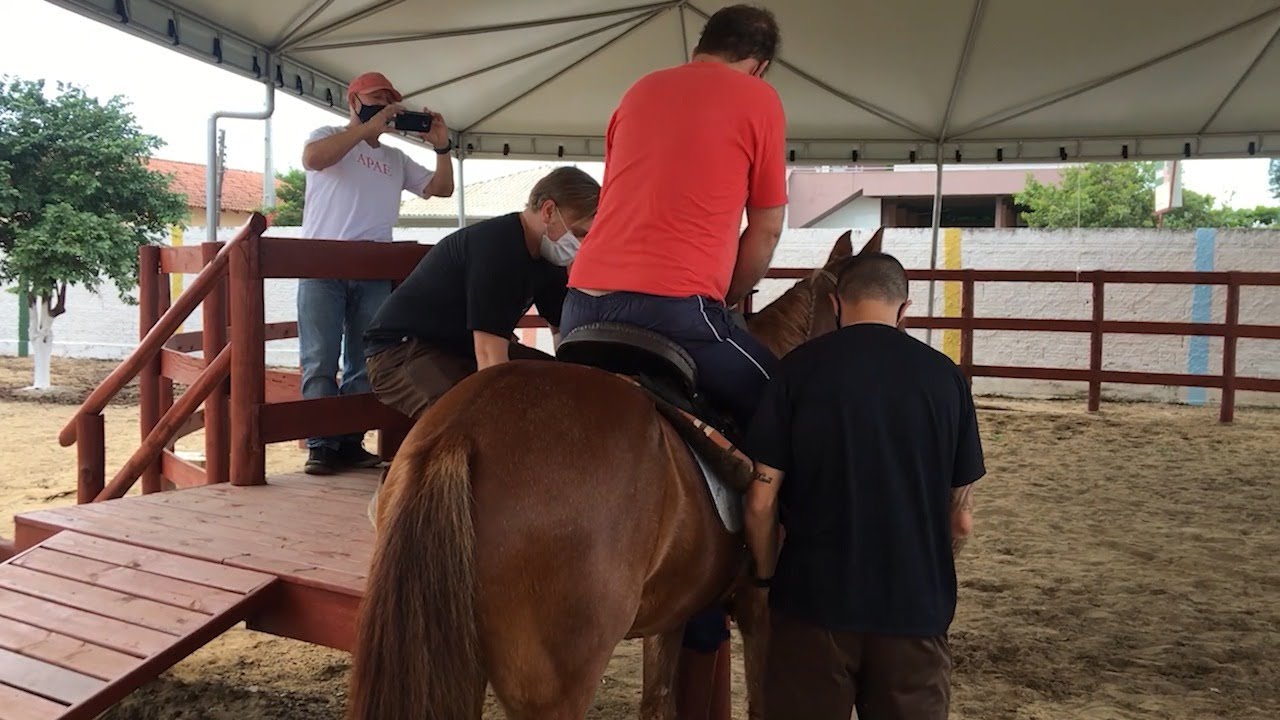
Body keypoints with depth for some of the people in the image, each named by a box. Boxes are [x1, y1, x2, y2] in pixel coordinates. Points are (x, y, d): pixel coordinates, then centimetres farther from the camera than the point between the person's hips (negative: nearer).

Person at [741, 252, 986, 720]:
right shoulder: (946, 377, -1)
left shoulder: (799, 368, -7)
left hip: (814, 598, -1)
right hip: (917, 607, 2)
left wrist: (766, 576, 7)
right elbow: (961, 519, 3)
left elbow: (760, 502, -9)